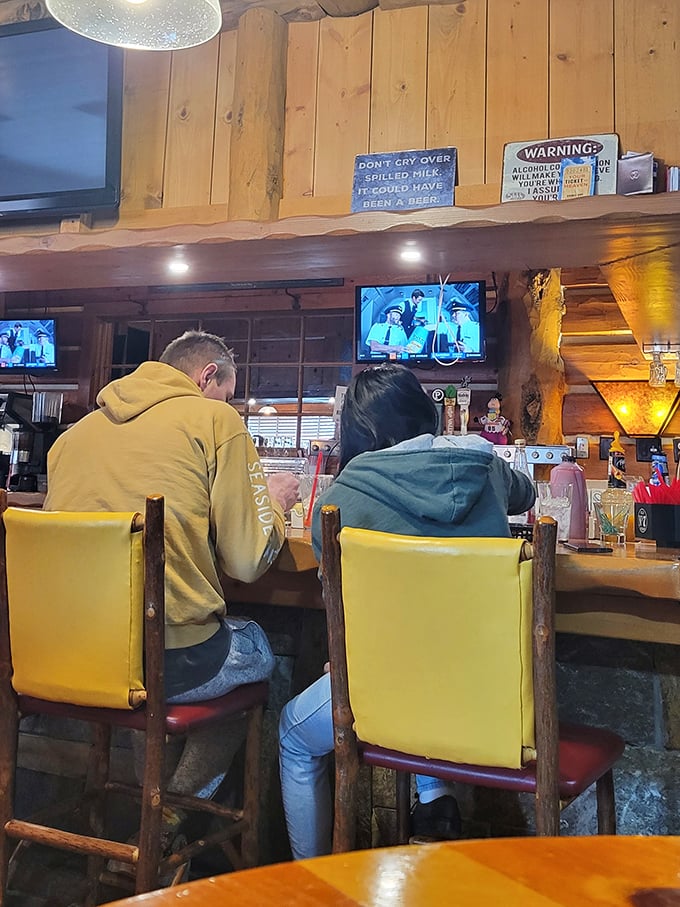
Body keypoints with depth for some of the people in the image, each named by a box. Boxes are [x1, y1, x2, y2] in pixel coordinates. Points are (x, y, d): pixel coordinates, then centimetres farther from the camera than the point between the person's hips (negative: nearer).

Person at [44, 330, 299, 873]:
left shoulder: (77, 431, 13)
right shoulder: (217, 421, -4)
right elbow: (247, 562, -7)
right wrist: (272, 502, 13)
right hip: (173, 660, -6)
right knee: (261, 650, 24)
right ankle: (163, 826, 23)